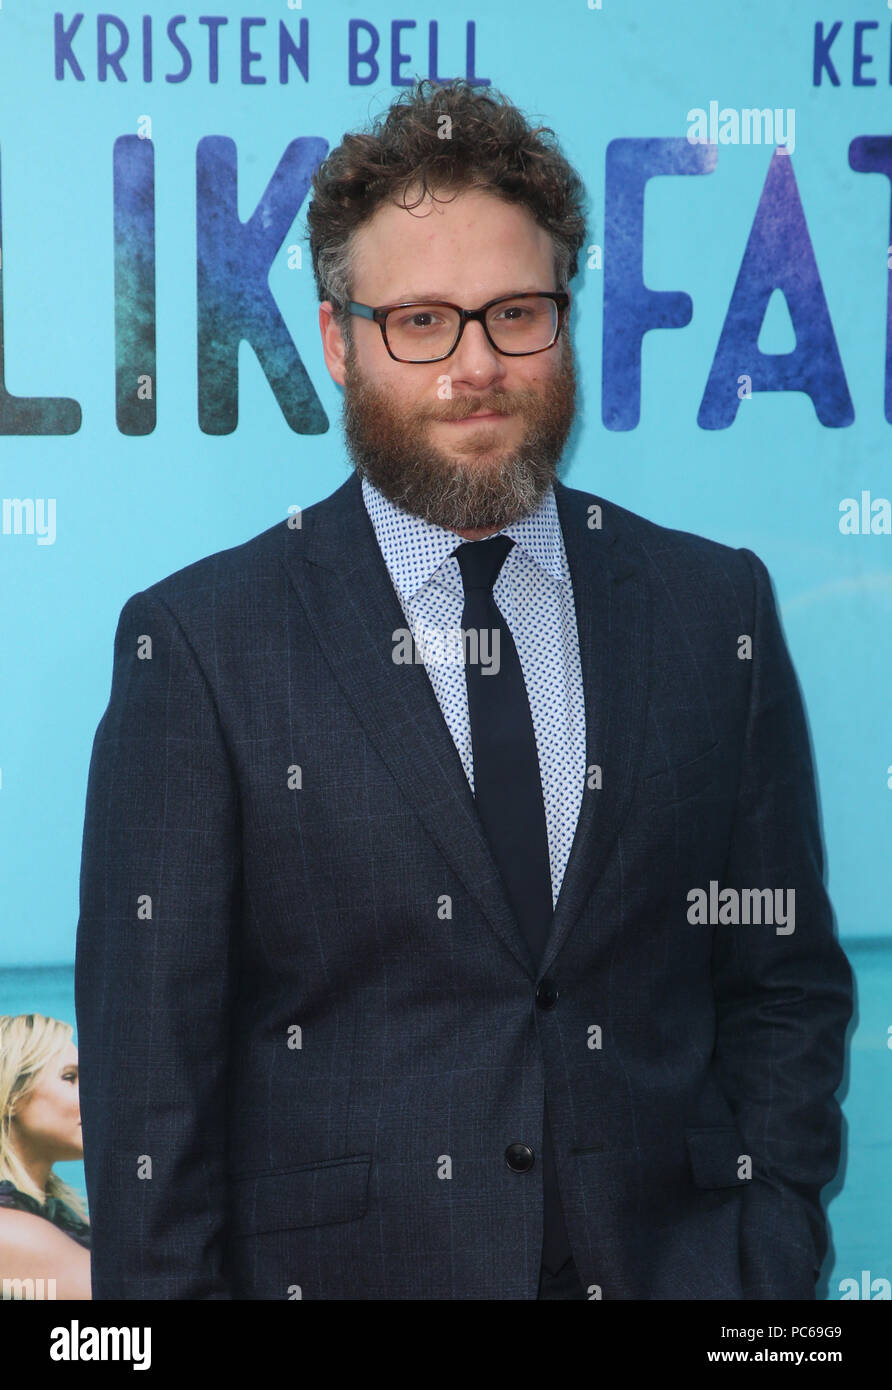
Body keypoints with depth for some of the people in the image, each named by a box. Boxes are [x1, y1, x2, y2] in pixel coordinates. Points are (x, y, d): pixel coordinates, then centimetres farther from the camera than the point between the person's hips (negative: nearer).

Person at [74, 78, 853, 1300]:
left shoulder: (717, 609, 0)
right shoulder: (199, 643, -8)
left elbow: (784, 984, 2)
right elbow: (151, 1051, -7)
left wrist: (770, 1267, -6)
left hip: (669, 1261, 2)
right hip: (336, 1261, -2)